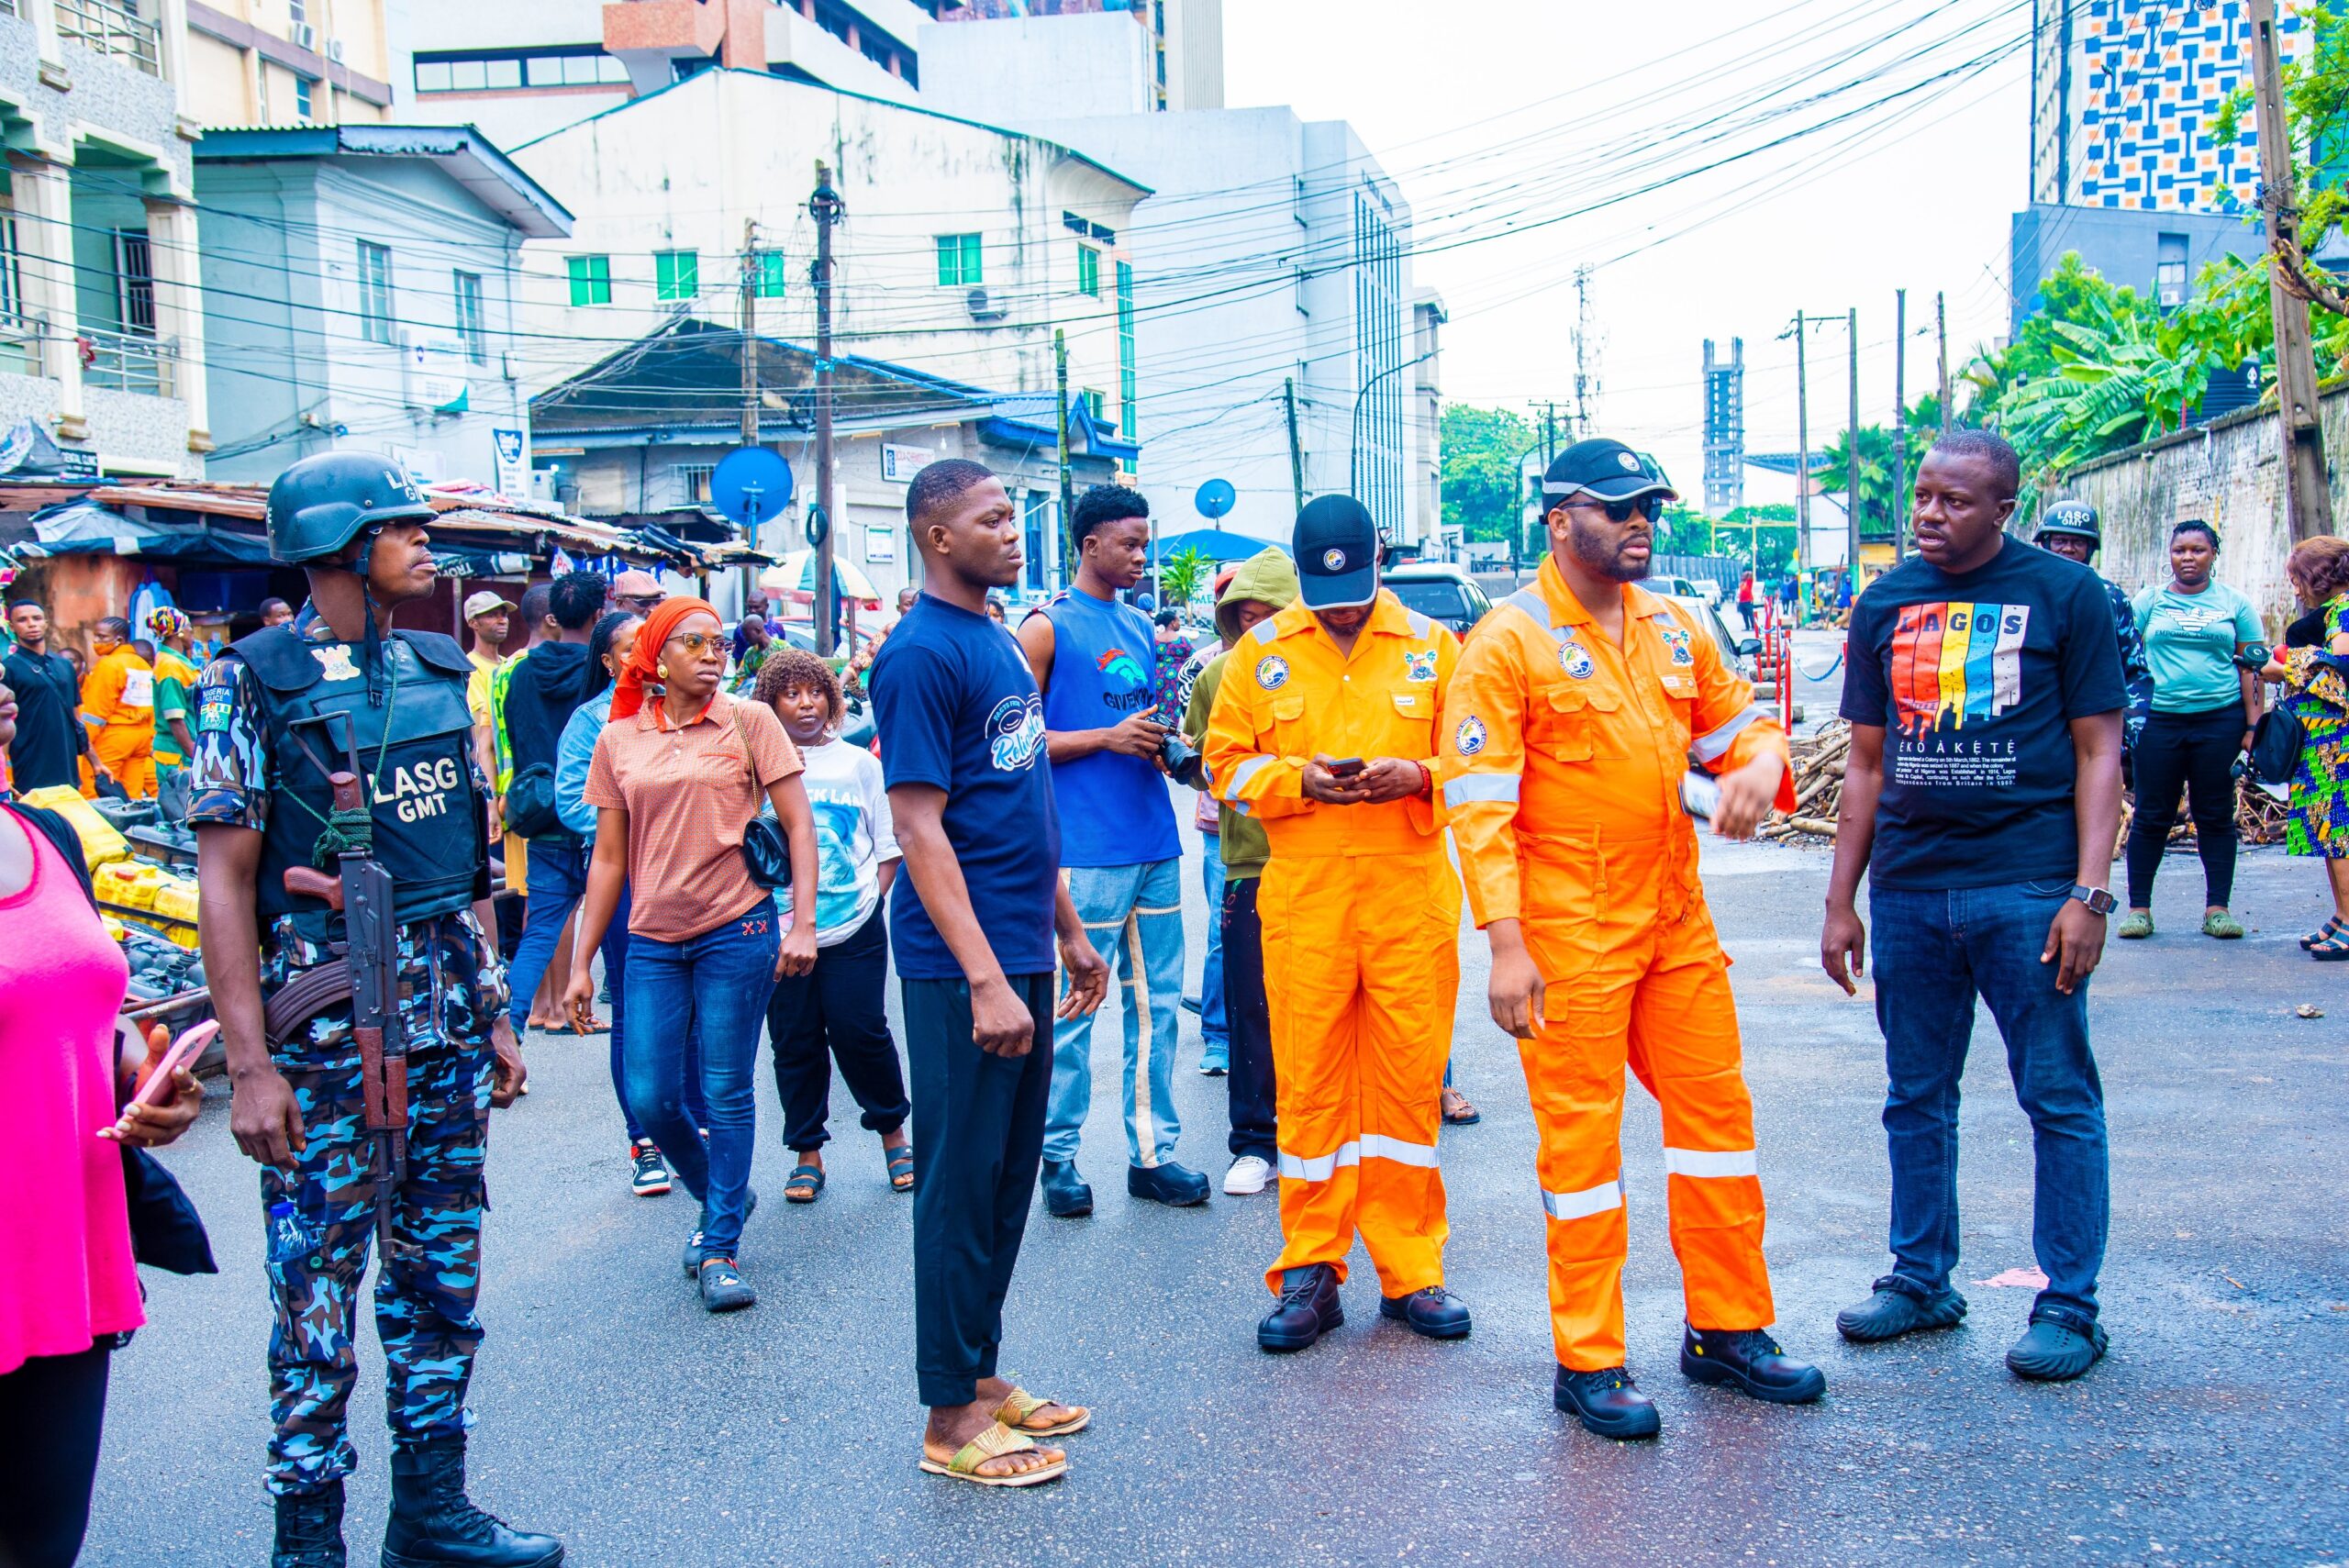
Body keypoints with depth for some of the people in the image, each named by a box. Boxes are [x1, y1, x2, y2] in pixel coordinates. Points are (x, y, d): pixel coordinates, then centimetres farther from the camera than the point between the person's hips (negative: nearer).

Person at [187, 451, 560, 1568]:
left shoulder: (438, 671, 11)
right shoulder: (255, 678, -6)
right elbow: (223, 878, -9)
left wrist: (494, 1011, 15)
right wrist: (249, 1065, -14)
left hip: (446, 1014, 6)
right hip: (327, 1021, -5)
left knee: (442, 1275, 12)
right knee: (318, 1294, 2)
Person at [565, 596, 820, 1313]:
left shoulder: (750, 722, -1)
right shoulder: (617, 740, 6)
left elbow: (798, 826, -1)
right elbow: (608, 857, 10)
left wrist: (802, 925, -11)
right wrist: (582, 963, 9)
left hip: (736, 931, -3)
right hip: (653, 941, 3)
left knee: (726, 1094, 2)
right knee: (650, 1099, 3)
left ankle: (720, 1247, 16)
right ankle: (719, 1198, 30)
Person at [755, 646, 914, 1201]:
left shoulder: (859, 763, 7)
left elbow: (889, 846, 10)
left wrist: (872, 900, -3)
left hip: (854, 930, 0)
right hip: (780, 932, 1)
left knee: (859, 1030, -2)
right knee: (795, 1042, 5)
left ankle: (893, 1132, 19)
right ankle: (807, 1152, 18)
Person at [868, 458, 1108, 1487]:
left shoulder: (1001, 645, 14)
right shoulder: (921, 655, -13)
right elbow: (920, 828, -18)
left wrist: (1067, 933, 20)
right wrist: (985, 978, -22)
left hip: (1022, 952, 9)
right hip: (963, 967, -9)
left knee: (1012, 1172, 15)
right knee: (962, 1181, 0)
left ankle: (982, 1374, 27)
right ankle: (952, 1417, 12)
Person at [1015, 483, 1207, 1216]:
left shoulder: (1140, 626, 16)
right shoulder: (1047, 627, -4)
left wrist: (1164, 740, 5)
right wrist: (1107, 738, -15)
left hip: (1154, 845, 7)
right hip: (1086, 852, -7)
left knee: (1157, 1003, 8)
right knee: (1072, 1009, 0)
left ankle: (1151, 1152, 16)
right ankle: (1059, 1156, 12)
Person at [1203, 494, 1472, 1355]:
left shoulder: (1432, 646, 7)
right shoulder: (1261, 653, 7)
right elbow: (1226, 761, 8)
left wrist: (1415, 777, -12)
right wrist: (1300, 779, -10)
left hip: (1411, 895, 0)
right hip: (1302, 897, 0)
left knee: (1409, 1079, 3)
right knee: (1308, 1081, 2)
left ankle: (1411, 1269, 15)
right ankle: (1309, 1272, 13)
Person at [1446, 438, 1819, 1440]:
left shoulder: (1673, 630, 10)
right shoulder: (1508, 644, -10)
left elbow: (1737, 721, 20)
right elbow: (1478, 803, -14)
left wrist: (1759, 763, -6)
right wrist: (1505, 942, -21)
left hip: (1677, 923, 7)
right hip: (1569, 935, -6)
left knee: (1715, 1110, 12)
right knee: (1581, 1135, 2)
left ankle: (1728, 1329, 28)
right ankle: (1588, 1365, 14)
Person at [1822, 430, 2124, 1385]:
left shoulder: (2065, 595, -1)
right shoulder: (1886, 604, 9)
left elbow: (2097, 752, -1)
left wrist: (2088, 893, -10)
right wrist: (1840, 901, 10)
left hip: (2028, 887, -4)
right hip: (1908, 890, 4)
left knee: (2059, 1098, 2)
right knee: (1916, 1098, 12)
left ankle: (2069, 1305, 13)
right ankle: (1921, 1280, 25)